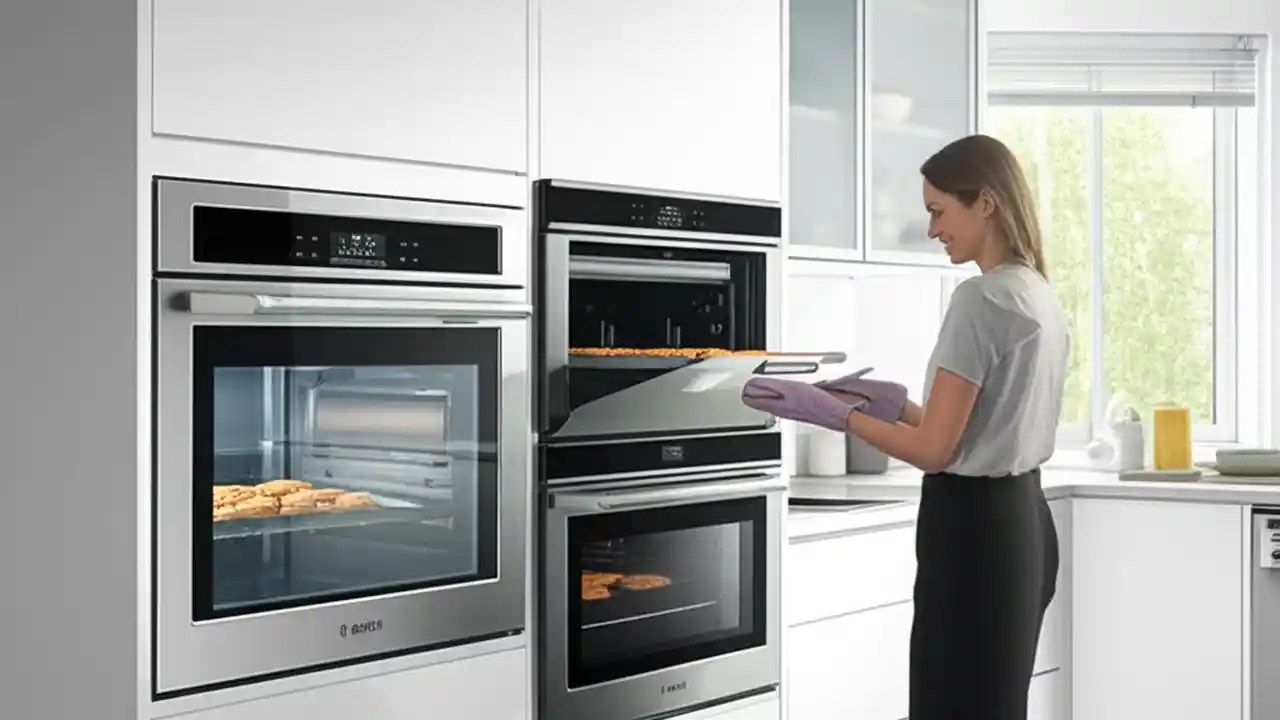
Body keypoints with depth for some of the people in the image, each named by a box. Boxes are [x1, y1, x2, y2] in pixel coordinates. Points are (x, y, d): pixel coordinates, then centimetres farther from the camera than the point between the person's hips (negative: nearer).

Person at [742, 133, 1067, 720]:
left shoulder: (981, 300, -18)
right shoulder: (1041, 298, 10)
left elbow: (934, 451, -18)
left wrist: (835, 412, -8)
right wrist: (893, 402, 11)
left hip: (973, 530, -10)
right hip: (1023, 523, 10)